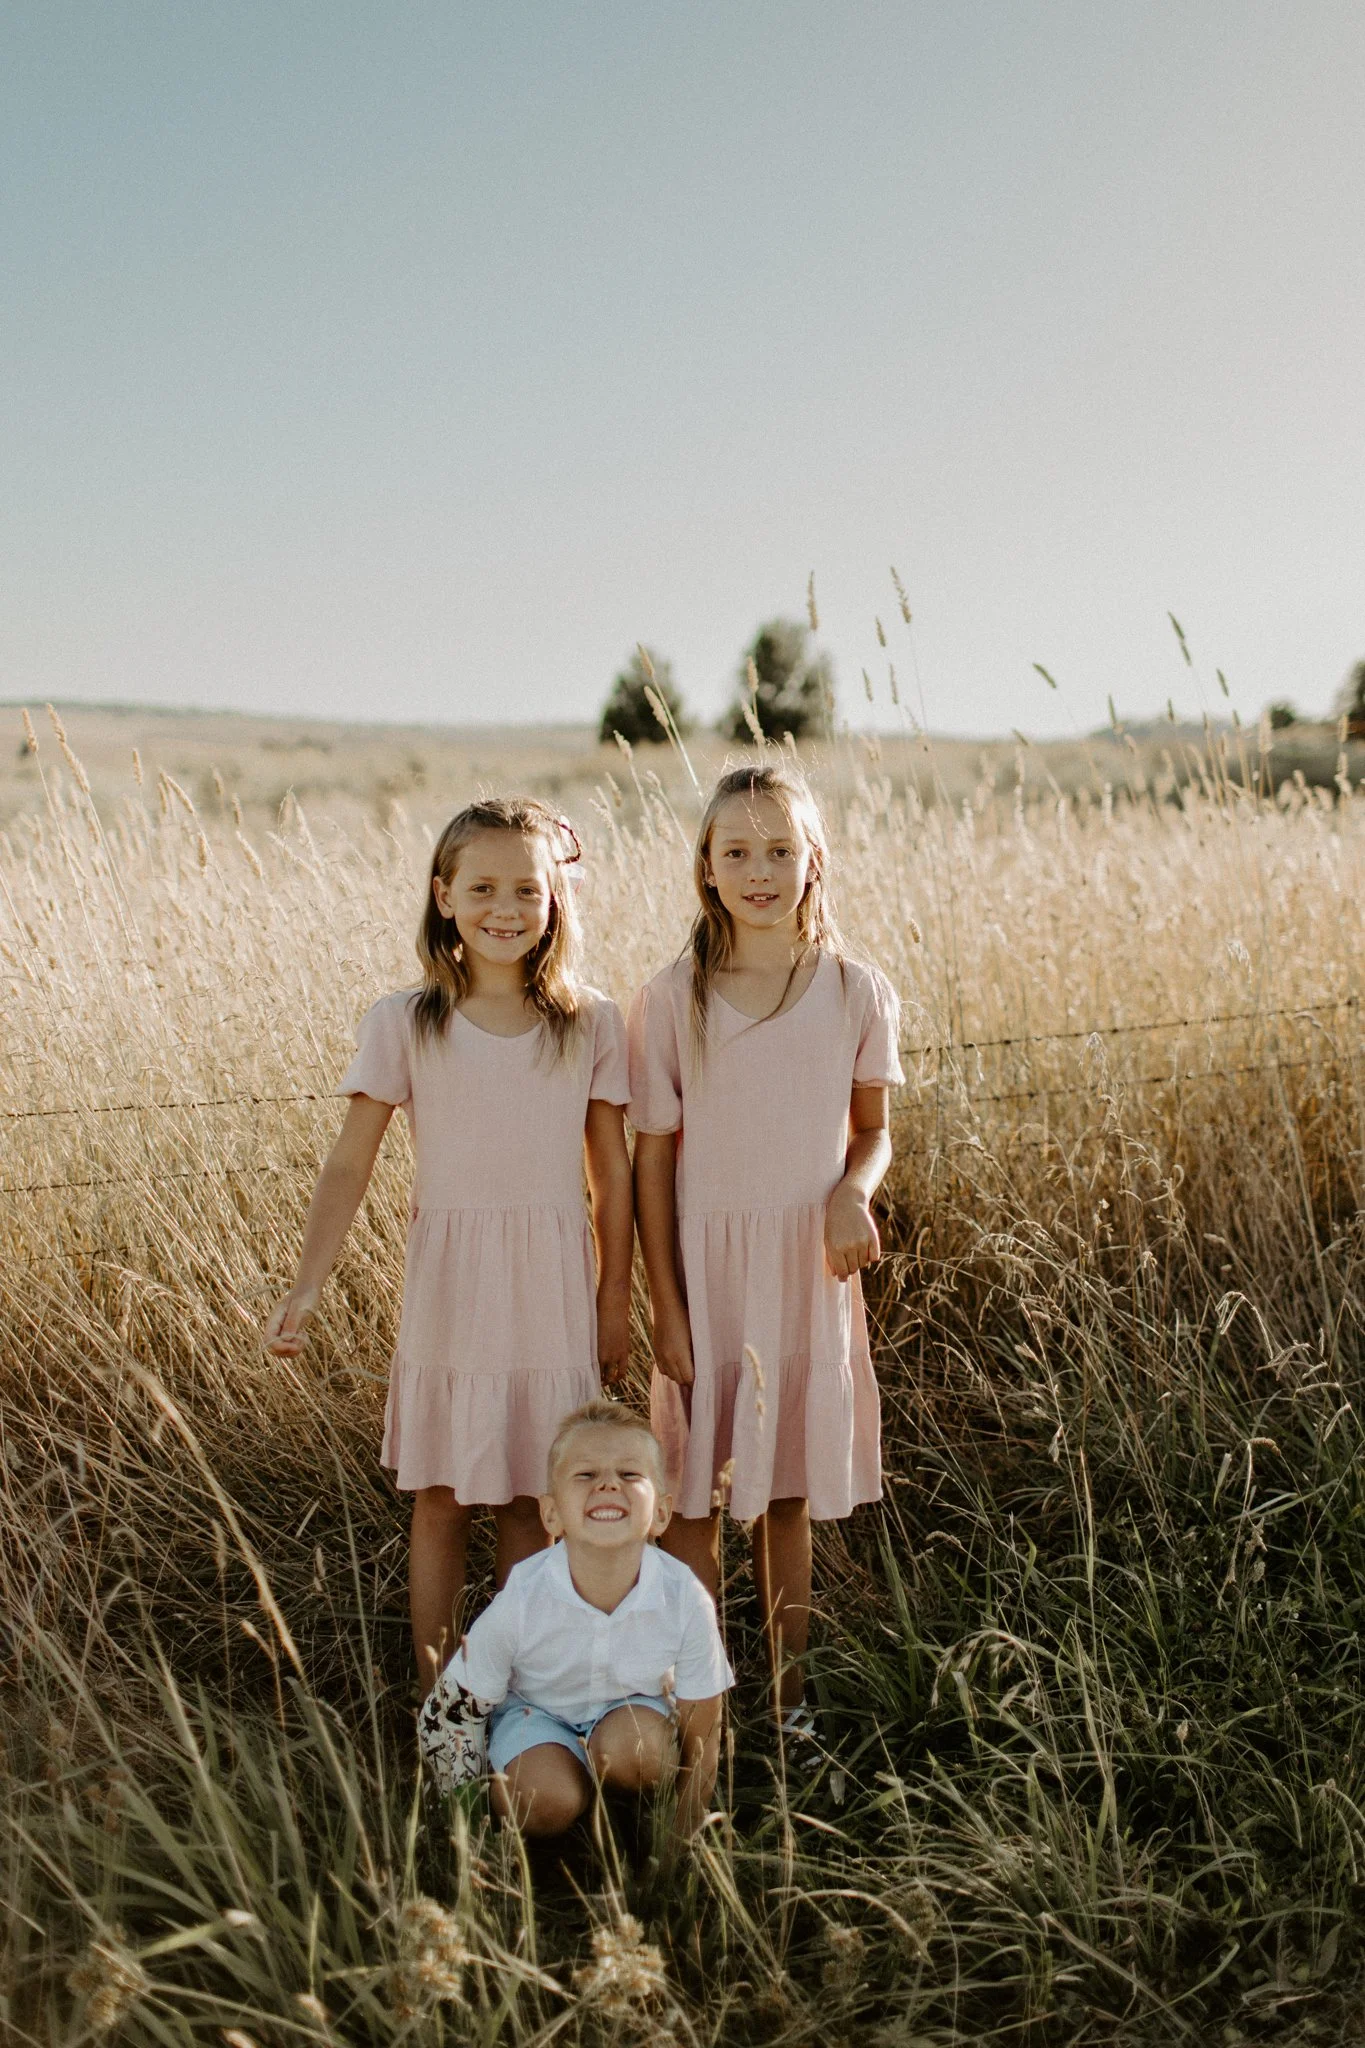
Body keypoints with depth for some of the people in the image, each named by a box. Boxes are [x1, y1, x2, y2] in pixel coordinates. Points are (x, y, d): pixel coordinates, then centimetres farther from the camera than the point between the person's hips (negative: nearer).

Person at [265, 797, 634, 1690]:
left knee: (530, 1502, 10)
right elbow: (350, 1165, -5)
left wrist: (616, 1299, 6)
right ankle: (437, 1696, 24)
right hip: (449, 1290, 0)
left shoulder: (591, 1024, -2)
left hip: (552, 1291, 0)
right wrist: (307, 1287, -13)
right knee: (440, 1502, 9)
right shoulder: (405, 1024, -5)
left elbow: (613, 1173, 4)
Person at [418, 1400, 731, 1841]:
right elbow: (451, 1712, -12)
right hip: (536, 1709, -1)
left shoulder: (686, 1601, -28)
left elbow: (700, 1740, -13)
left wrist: (683, 1838, -8)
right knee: (544, 1803, -29)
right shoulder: (519, 1602, -30)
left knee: (630, 1744, -31)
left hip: (633, 1709, 1)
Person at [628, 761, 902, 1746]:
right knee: (696, 1490, 5)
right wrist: (665, 1305, -6)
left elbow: (872, 1127, 9)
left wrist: (853, 1192, -13)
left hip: (810, 1268, 1)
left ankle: (789, 1688, 30)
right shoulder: (672, 999, -7)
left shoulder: (856, 994, -3)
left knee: (790, 1487, 13)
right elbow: (653, 1160, -4)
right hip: (708, 1265, -1)